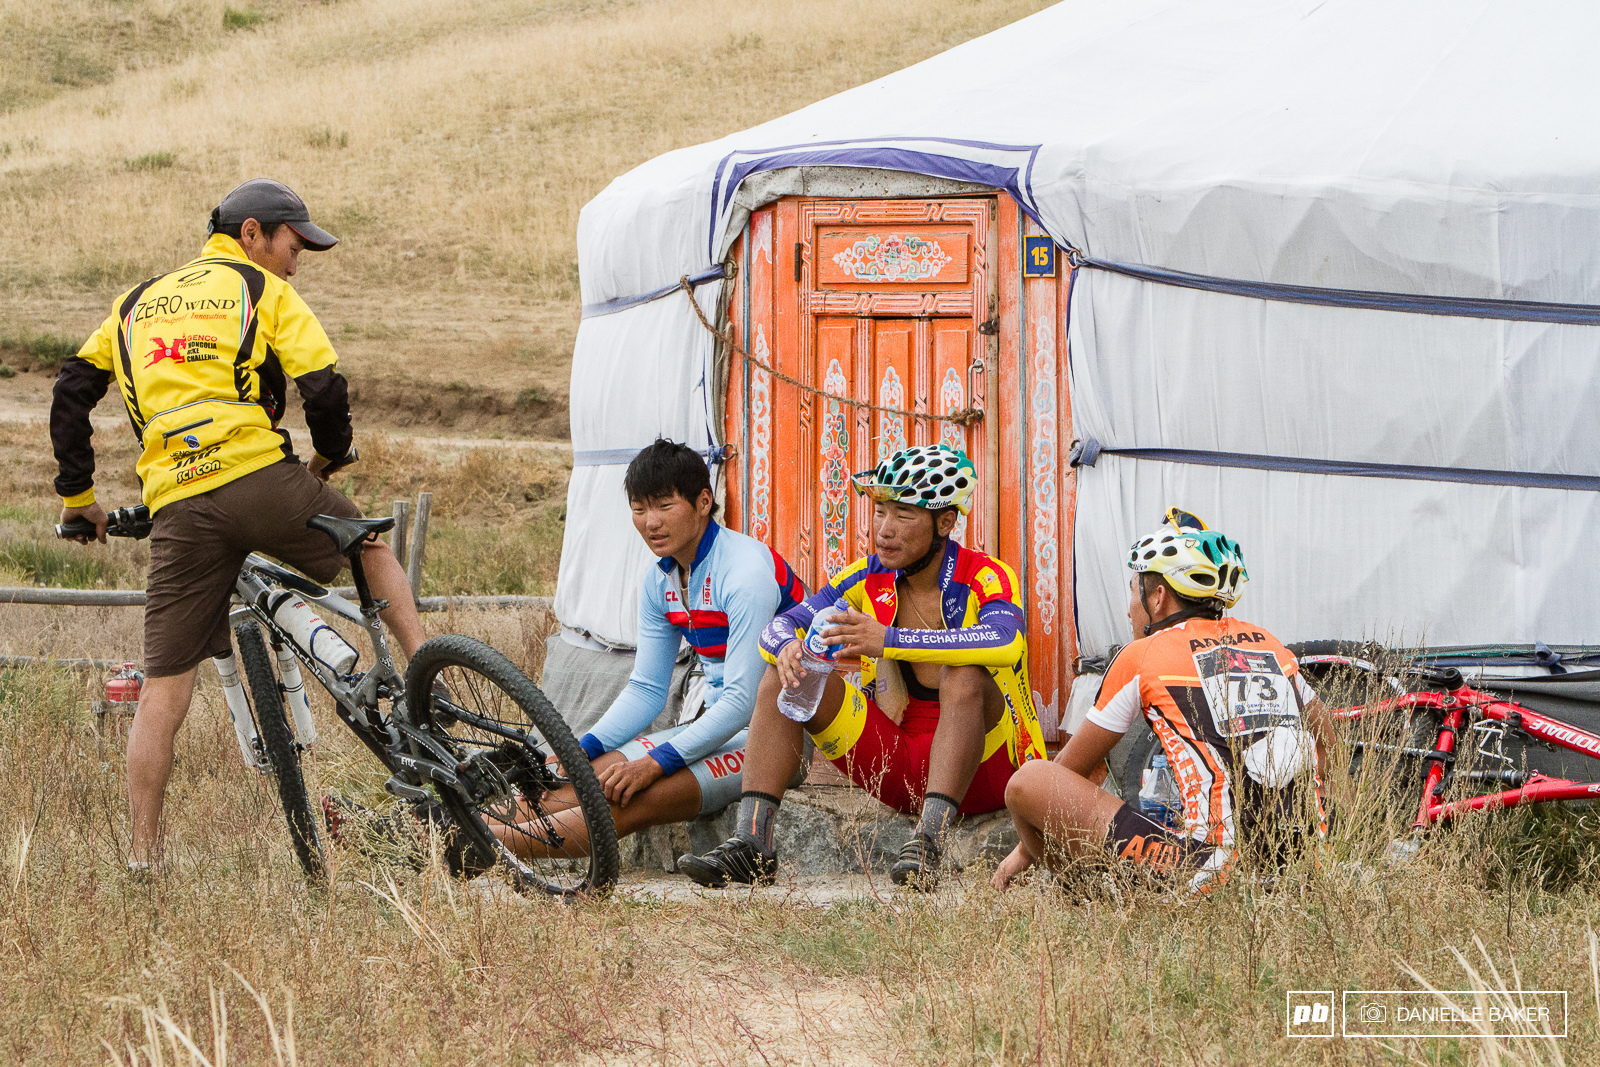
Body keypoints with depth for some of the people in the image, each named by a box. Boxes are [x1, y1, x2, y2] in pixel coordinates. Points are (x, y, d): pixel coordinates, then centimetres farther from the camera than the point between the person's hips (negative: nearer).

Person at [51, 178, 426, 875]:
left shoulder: (137, 303, 24)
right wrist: (330, 455, 18)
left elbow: (72, 391, 19)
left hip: (176, 509, 3)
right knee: (371, 544, 27)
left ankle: (143, 859, 2)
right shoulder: (265, 292, 9)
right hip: (261, 478, -3)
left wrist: (77, 495, 25)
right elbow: (325, 388, -1)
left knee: (164, 688, 4)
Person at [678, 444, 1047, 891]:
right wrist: (788, 646, -28)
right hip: (897, 766, 5)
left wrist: (887, 639, -45)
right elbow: (781, 624, -1)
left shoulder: (986, 578, -14)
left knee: (964, 676, -34)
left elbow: (1003, 643, -37)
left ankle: (929, 842, -46)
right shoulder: (869, 578, 2)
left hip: (979, 766, -5)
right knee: (786, 676, -10)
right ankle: (751, 845, -22)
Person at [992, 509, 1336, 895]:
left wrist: (1025, 850, 29)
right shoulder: (1270, 644, 16)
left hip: (1210, 871, -7)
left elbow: (1070, 773, 14)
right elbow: (1325, 740, 31)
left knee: (1026, 783, 0)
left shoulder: (1141, 658, 4)